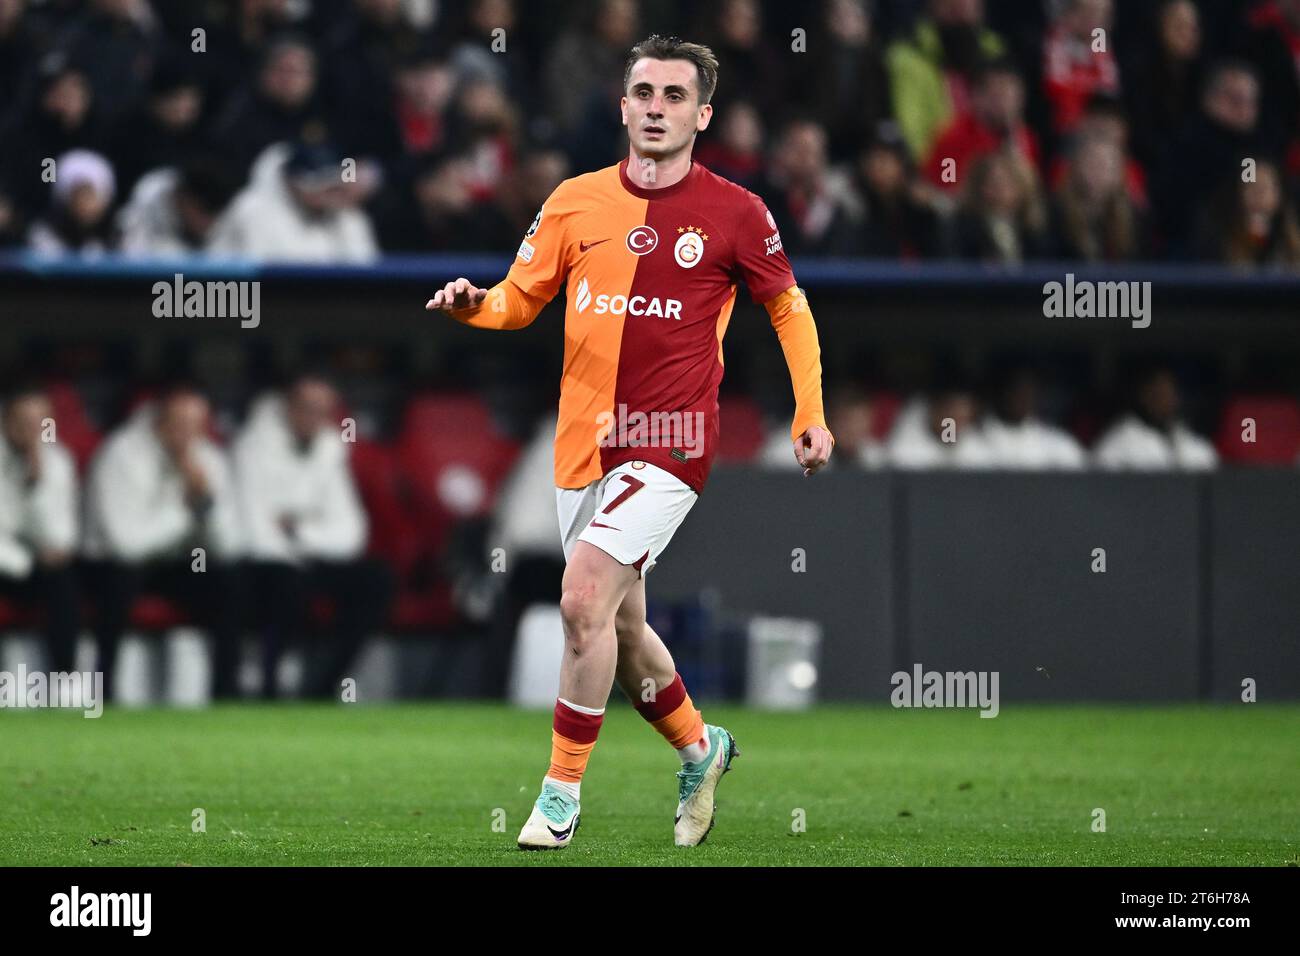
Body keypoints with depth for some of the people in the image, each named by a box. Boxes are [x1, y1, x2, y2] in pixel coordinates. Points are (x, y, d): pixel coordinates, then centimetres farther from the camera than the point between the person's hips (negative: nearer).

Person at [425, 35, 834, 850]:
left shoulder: (735, 213, -3)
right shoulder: (577, 201, 5)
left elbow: (788, 308, 10)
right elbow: (521, 299, 10)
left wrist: (810, 414, 4)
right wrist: (473, 304, -12)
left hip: (672, 445, -5)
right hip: (585, 443, 5)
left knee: (586, 597, -20)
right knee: (621, 626, 13)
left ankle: (562, 793, -9)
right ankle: (699, 747, 40)